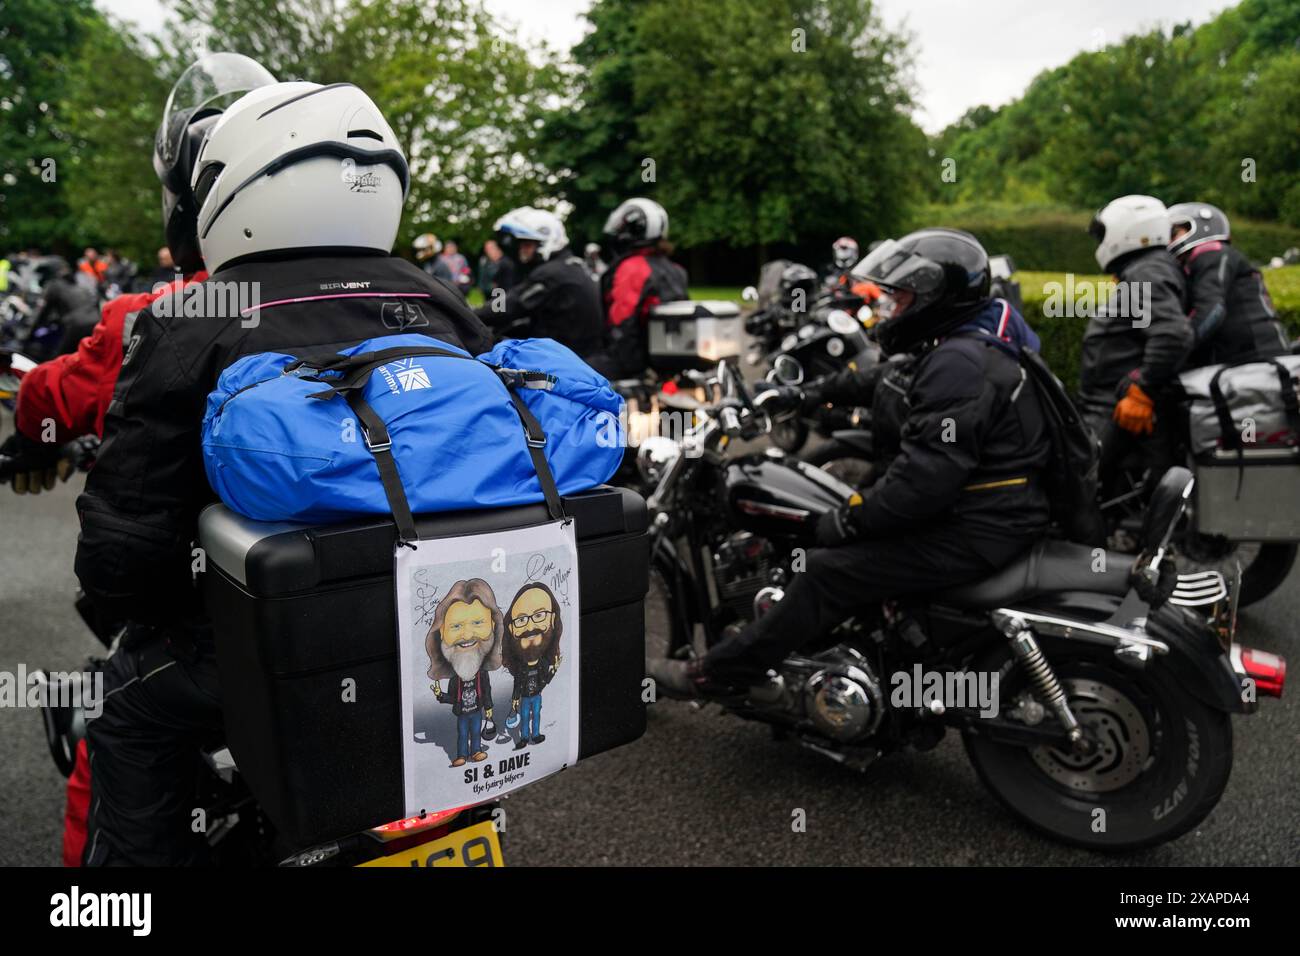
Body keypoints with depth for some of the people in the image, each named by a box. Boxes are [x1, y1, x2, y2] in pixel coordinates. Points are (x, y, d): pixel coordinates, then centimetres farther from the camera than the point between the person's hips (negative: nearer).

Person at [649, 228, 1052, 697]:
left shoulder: (960, 363, -23)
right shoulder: (957, 348, 13)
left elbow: (928, 476, -29)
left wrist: (845, 523, -19)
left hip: (974, 532, -11)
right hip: (968, 509, 11)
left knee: (829, 570, -15)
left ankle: (717, 673, -7)